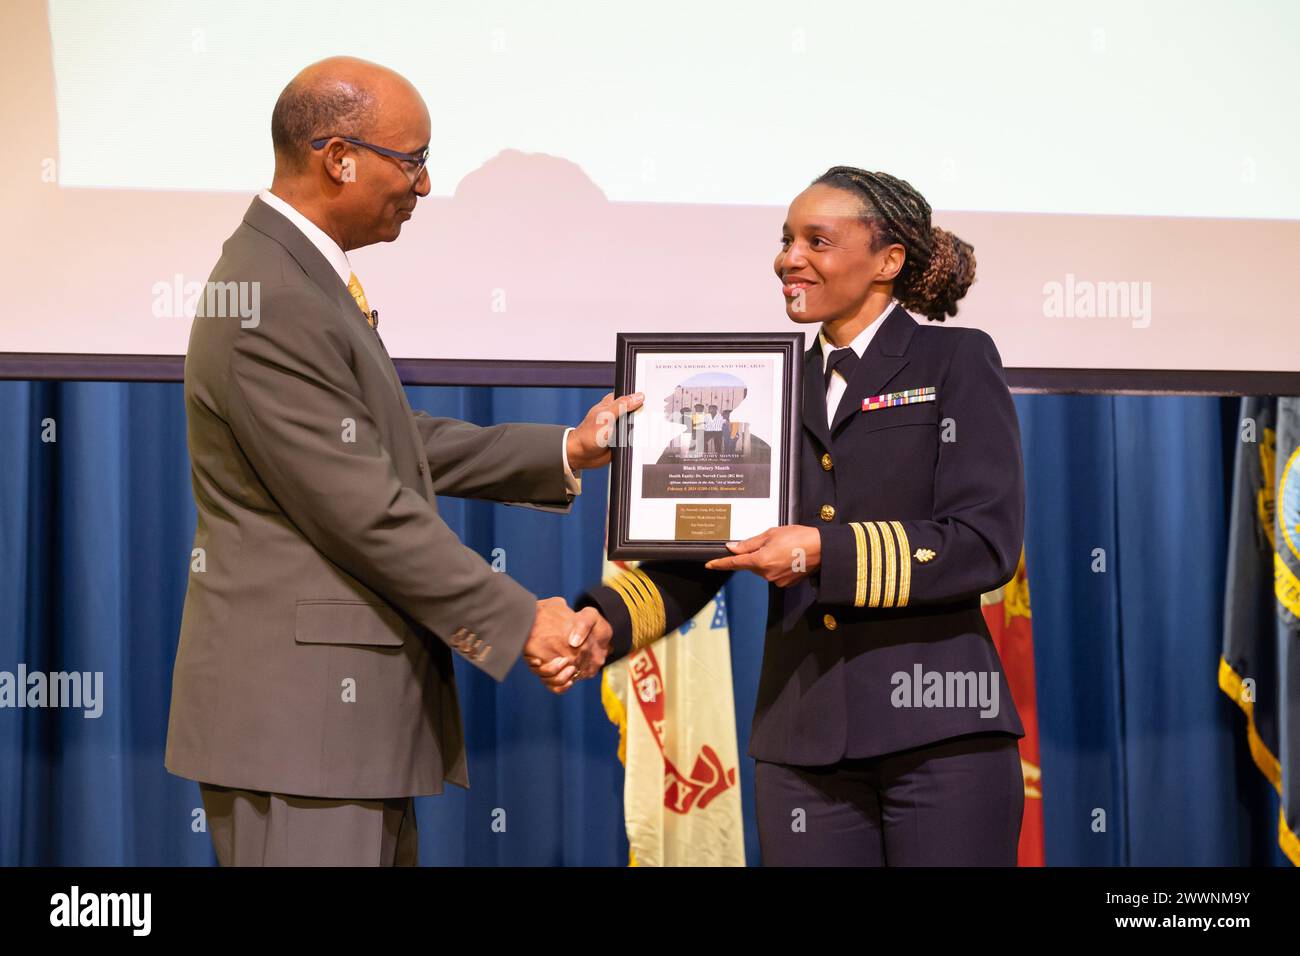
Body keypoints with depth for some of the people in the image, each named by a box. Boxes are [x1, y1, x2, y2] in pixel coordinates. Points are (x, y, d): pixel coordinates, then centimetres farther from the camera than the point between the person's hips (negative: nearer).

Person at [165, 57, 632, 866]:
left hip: (353, 708, 10)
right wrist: (521, 621, -13)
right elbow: (369, 512, -20)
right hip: (297, 713, -10)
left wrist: (565, 452, 14)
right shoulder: (271, 305, -20)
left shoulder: (301, 276, 12)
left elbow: (401, 445, 18)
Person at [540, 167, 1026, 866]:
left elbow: (987, 541, -8)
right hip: (804, 747, 4)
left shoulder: (957, 362, 3)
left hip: (939, 733, -4)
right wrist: (604, 622, -7)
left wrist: (826, 552, -17)